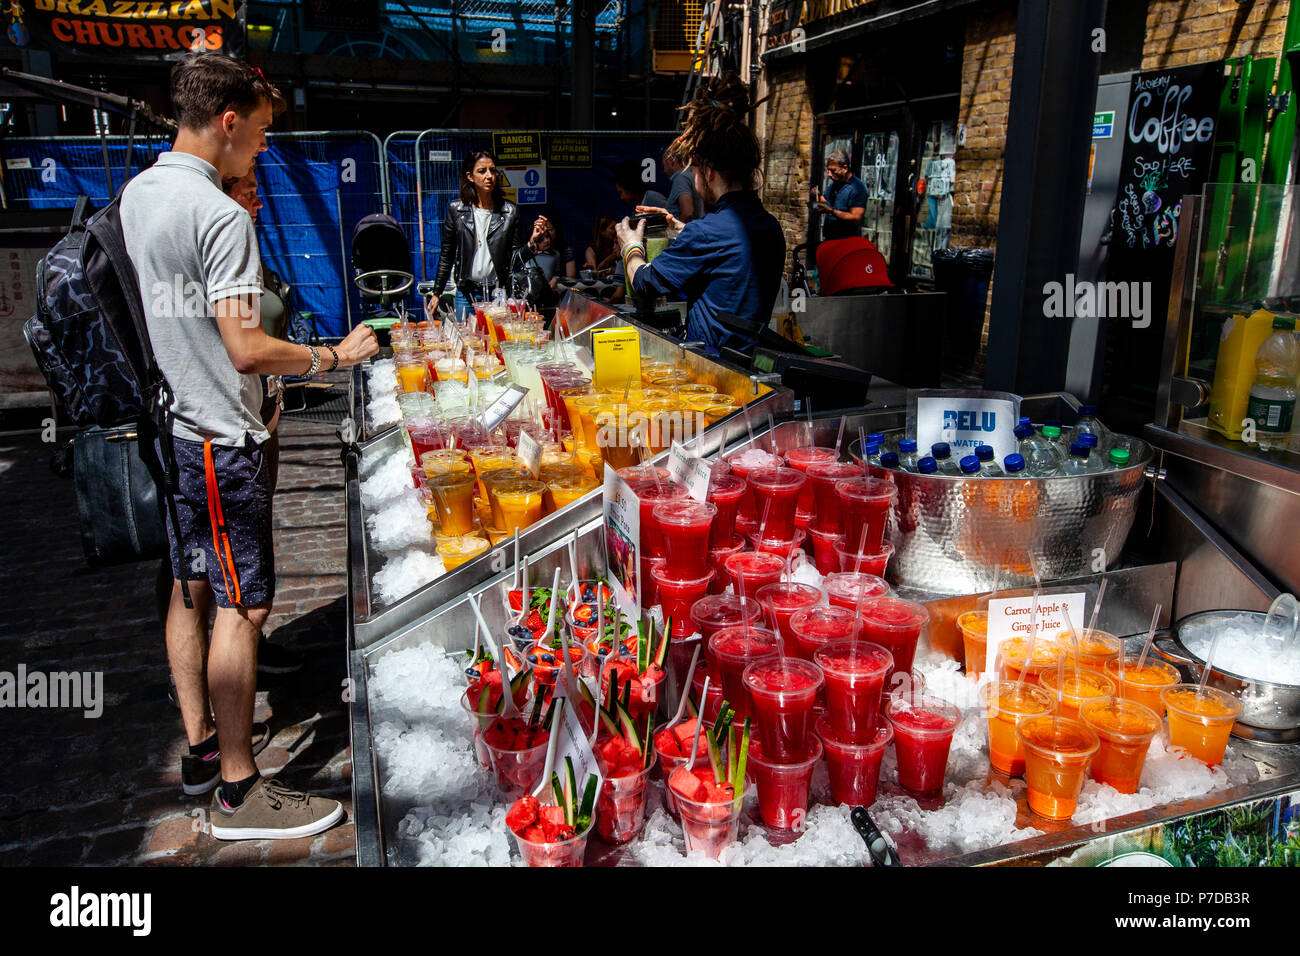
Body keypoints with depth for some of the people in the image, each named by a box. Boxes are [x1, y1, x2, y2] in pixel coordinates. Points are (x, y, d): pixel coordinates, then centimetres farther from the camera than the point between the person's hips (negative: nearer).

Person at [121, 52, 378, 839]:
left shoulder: (134, 195, 10)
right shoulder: (221, 216, -18)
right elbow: (246, 350, -22)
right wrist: (335, 356, -11)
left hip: (164, 427, 10)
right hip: (219, 437, -9)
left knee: (190, 588, 16)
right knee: (243, 604, -3)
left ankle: (201, 747, 29)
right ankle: (239, 792, 5)